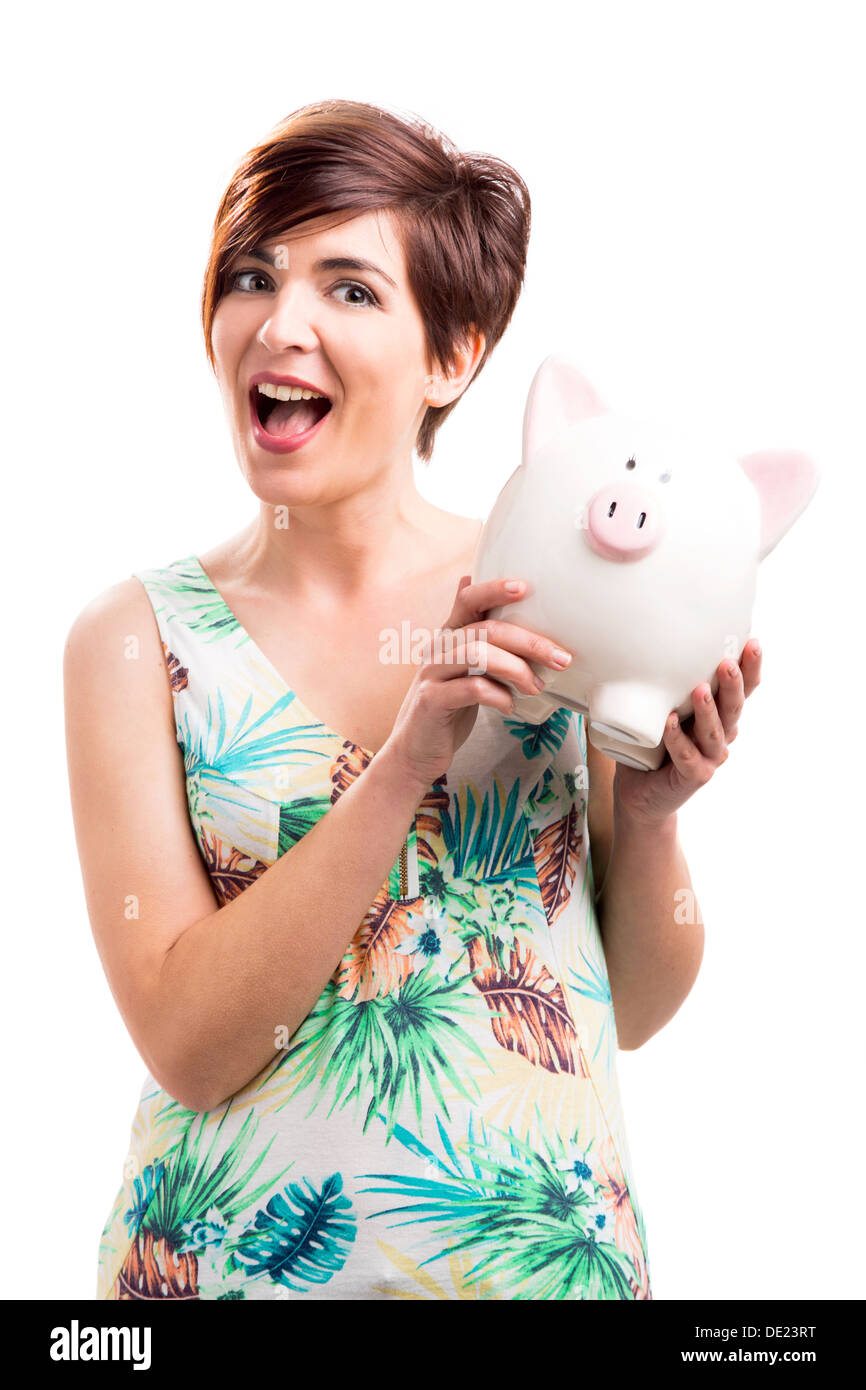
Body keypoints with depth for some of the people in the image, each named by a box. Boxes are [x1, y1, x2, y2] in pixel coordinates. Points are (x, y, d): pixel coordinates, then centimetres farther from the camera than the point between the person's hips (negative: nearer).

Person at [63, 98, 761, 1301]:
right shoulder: (137, 639, -10)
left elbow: (637, 1009, 1)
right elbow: (187, 1046, -17)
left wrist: (648, 816, -17)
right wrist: (403, 765, -26)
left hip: (549, 1243, 1)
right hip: (241, 1252, -1)